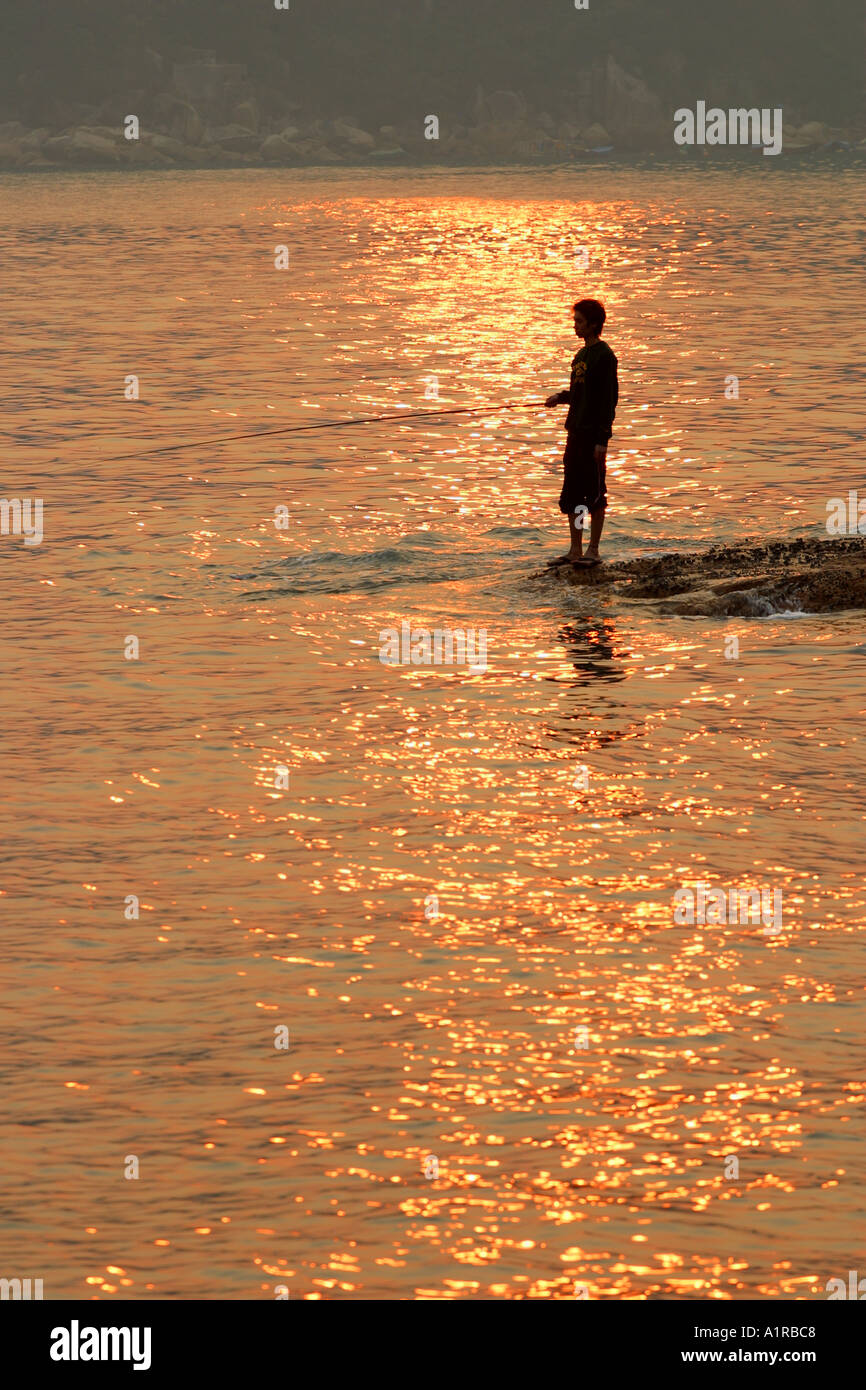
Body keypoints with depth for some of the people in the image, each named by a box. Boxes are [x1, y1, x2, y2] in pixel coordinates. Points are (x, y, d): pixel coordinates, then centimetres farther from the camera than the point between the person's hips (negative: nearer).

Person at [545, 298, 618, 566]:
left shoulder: (604, 356, -10)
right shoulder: (581, 355, 16)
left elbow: (609, 398, -14)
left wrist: (602, 438, -18)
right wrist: (560, 397, 6)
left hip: (593, 434, -9)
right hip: (576, 433, 9)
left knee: (594, 494, -3)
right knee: (572, 493, 9)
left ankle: (593, 551, 1)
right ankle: (575, 551, 14)